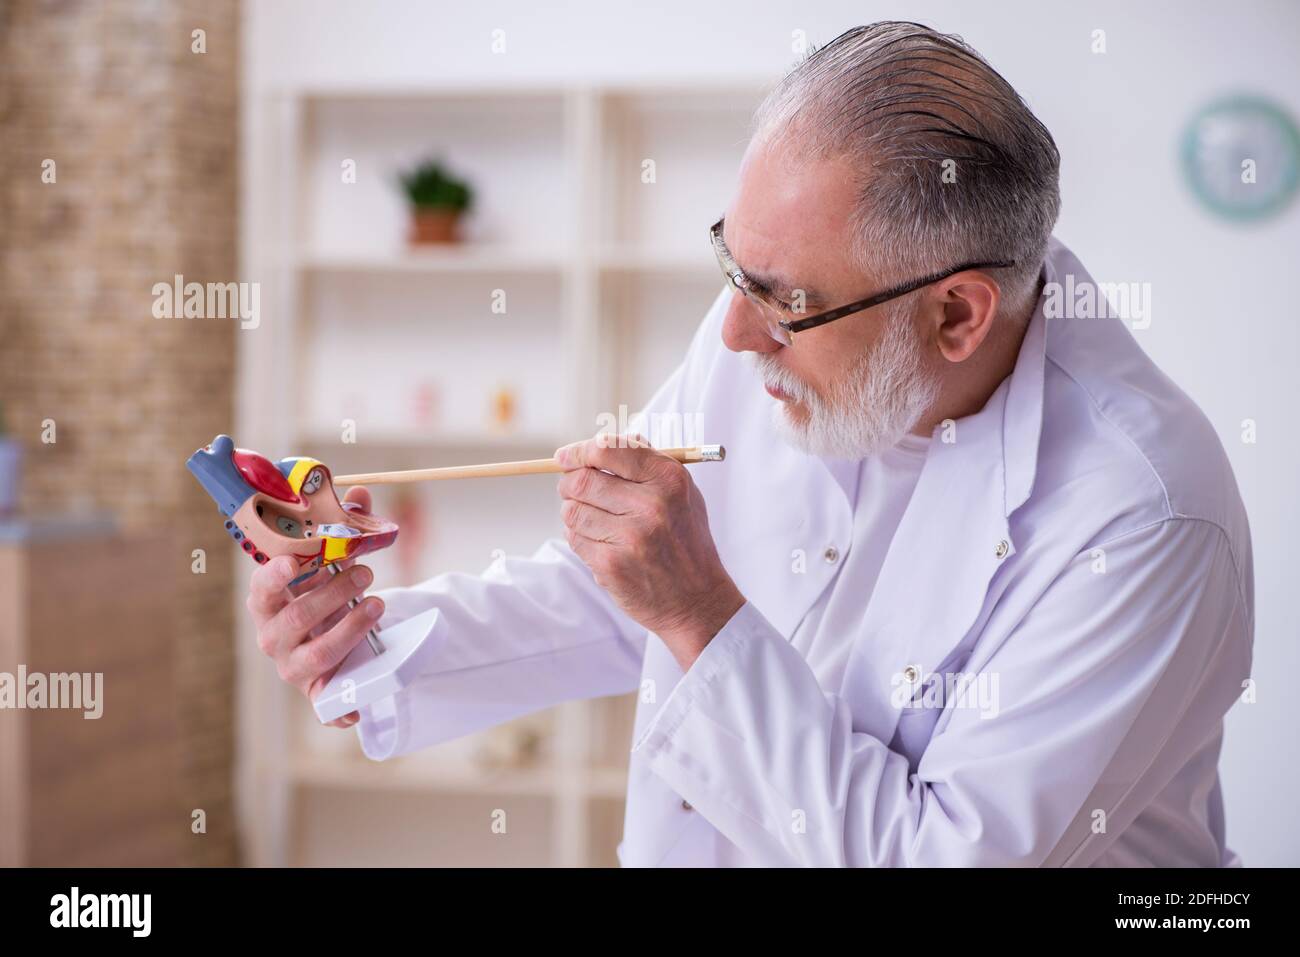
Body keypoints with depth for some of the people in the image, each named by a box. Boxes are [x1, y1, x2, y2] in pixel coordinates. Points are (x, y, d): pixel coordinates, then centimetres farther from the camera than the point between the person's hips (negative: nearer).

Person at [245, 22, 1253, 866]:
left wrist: (702, 617, -25)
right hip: (677, 848, 4)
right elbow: (609, 600, 10)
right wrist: (375, 642, -2)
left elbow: (950, 857, -22)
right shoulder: (769, 327, -3)